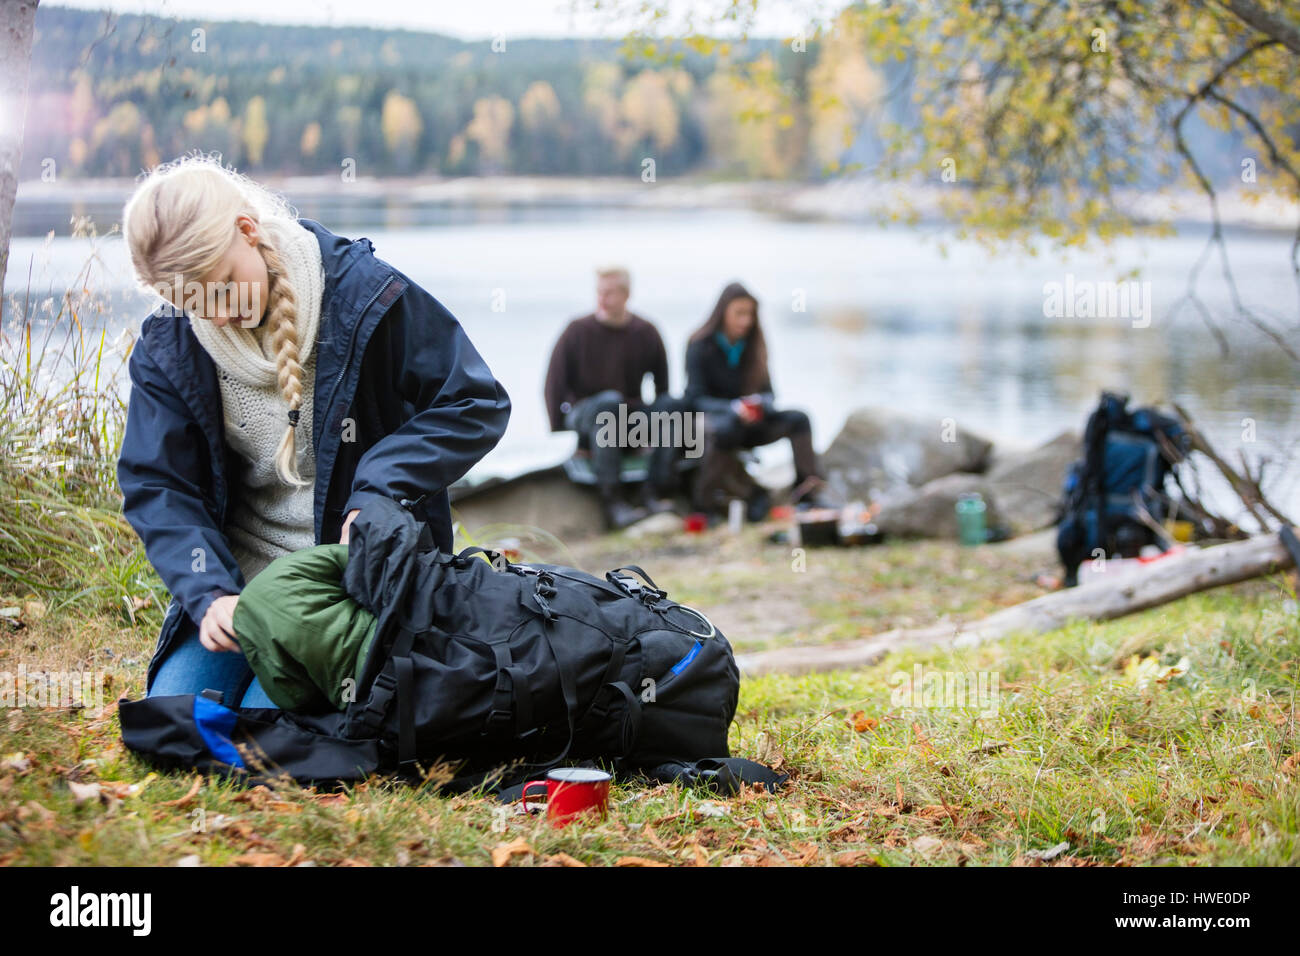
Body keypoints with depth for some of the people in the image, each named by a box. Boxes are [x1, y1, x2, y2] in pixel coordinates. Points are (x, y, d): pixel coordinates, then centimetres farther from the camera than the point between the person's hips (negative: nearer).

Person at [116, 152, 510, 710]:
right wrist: (209, 593, -20)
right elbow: (154, 486, -3)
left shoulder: (363, 294, -13)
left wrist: (378, 492, -20)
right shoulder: (166, 345, -3)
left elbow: (476, 404, -8)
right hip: (236, 574, 4)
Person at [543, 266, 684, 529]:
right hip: (583, 414, -3)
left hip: (631, 416, 3)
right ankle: (610, 500, -43)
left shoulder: (645, 332, 4)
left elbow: (662, 384, 11)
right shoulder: (578, 331, -3)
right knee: (609, 401, -38)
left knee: (673, 404, -24)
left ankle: (656, 489, -26)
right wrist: (559, 435, -6)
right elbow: (553, 386, -1)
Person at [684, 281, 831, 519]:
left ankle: (810, 492, -23)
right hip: (711, 417, -5)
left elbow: (767, 391, 7)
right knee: (726, 427, -40)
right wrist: (732, 408, -31)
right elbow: (696, 398, -14)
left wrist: (761, 403, -19)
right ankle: (703, 504, -32)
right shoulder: (701, 346, -8)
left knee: (798, 418, -18)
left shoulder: (754, 345, 6)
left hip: (748, 422, 5)